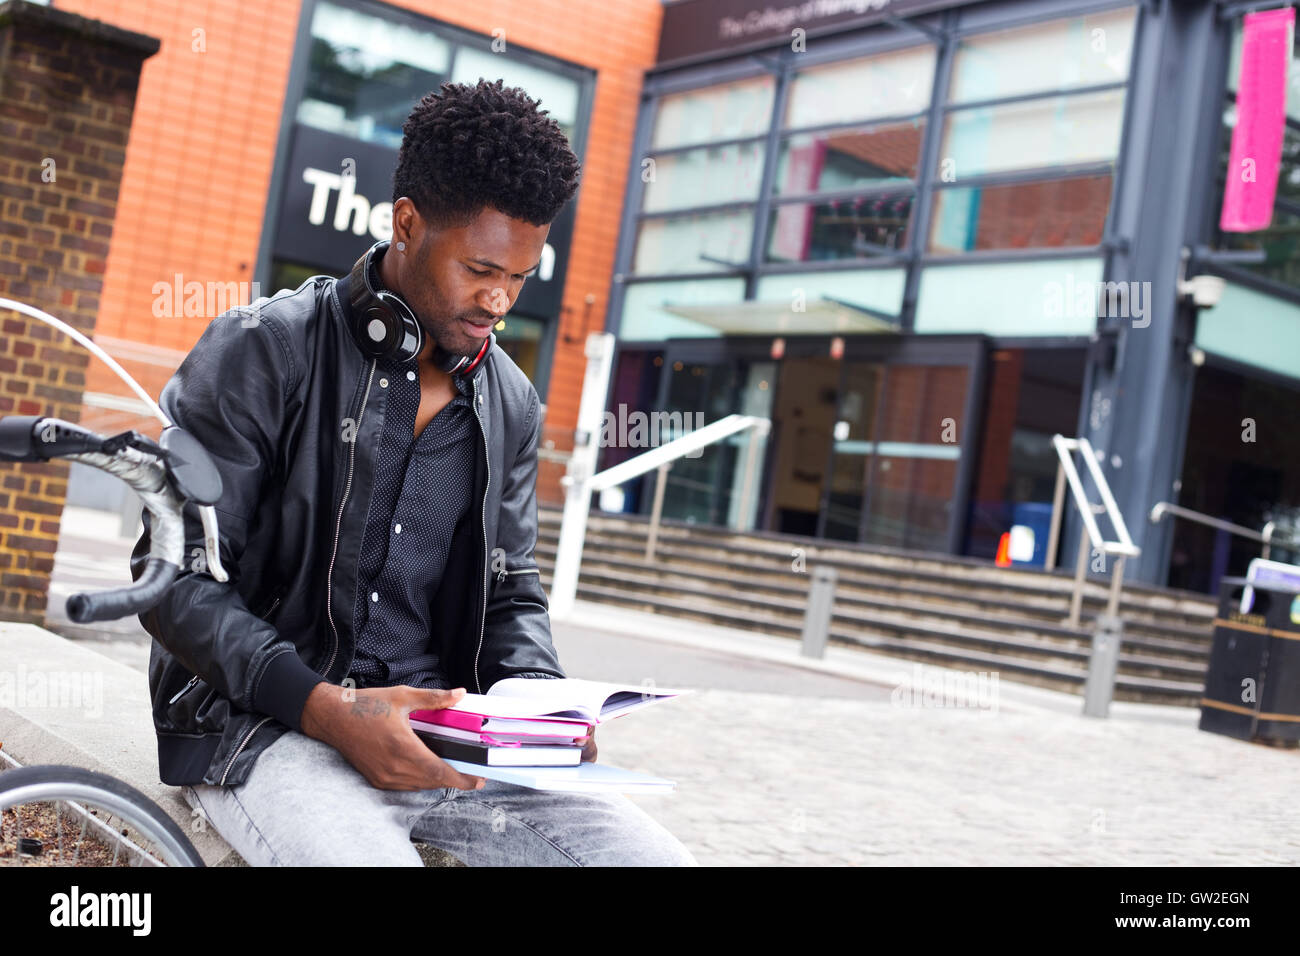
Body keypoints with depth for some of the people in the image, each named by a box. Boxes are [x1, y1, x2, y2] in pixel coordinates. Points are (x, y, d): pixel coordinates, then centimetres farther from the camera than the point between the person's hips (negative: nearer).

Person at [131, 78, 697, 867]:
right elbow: (177, 577, -8)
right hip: (262, 724, -5)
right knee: (370, 855, -37)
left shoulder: (509, 403, 12)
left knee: (657, 856, -12)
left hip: (445, 733, 5)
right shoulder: (262, 352, -5)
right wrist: (326, 708, -21)